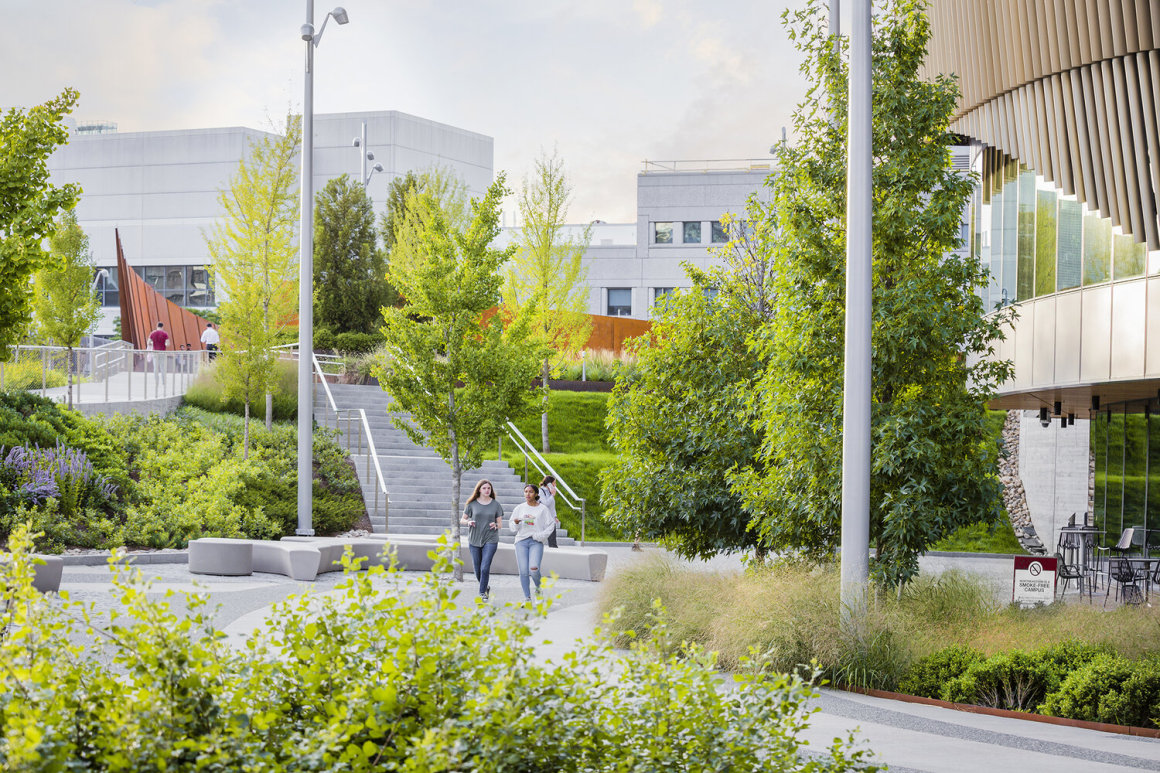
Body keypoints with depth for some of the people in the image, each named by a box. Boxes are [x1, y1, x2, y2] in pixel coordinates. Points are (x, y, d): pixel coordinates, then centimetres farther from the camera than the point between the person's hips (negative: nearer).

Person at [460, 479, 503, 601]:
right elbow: (462, 520, 10)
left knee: (485, 568, -13)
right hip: (474, 540, 2)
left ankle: (482, 593, -3)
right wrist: (468, 522, -12)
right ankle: (486, 587, 33)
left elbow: (500, 524, 6)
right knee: (477, 570, 7)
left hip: (490, 540, -2)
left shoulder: (496, 504, 2)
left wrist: (496, 525, -17)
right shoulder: (472, 504, 2)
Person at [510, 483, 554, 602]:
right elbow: (513, 528, 13)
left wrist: (540, 535, -10)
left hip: (536, 542, -2)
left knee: (534, 569, -19)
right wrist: (516, 523, -10)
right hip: (521, 541, 2)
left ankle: (538, 586, 11)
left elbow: (550, 525, 3)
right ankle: (527, 598, 5)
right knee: (523, 571, -5)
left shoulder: (542, 509, 5)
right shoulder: (519, 508, 11)